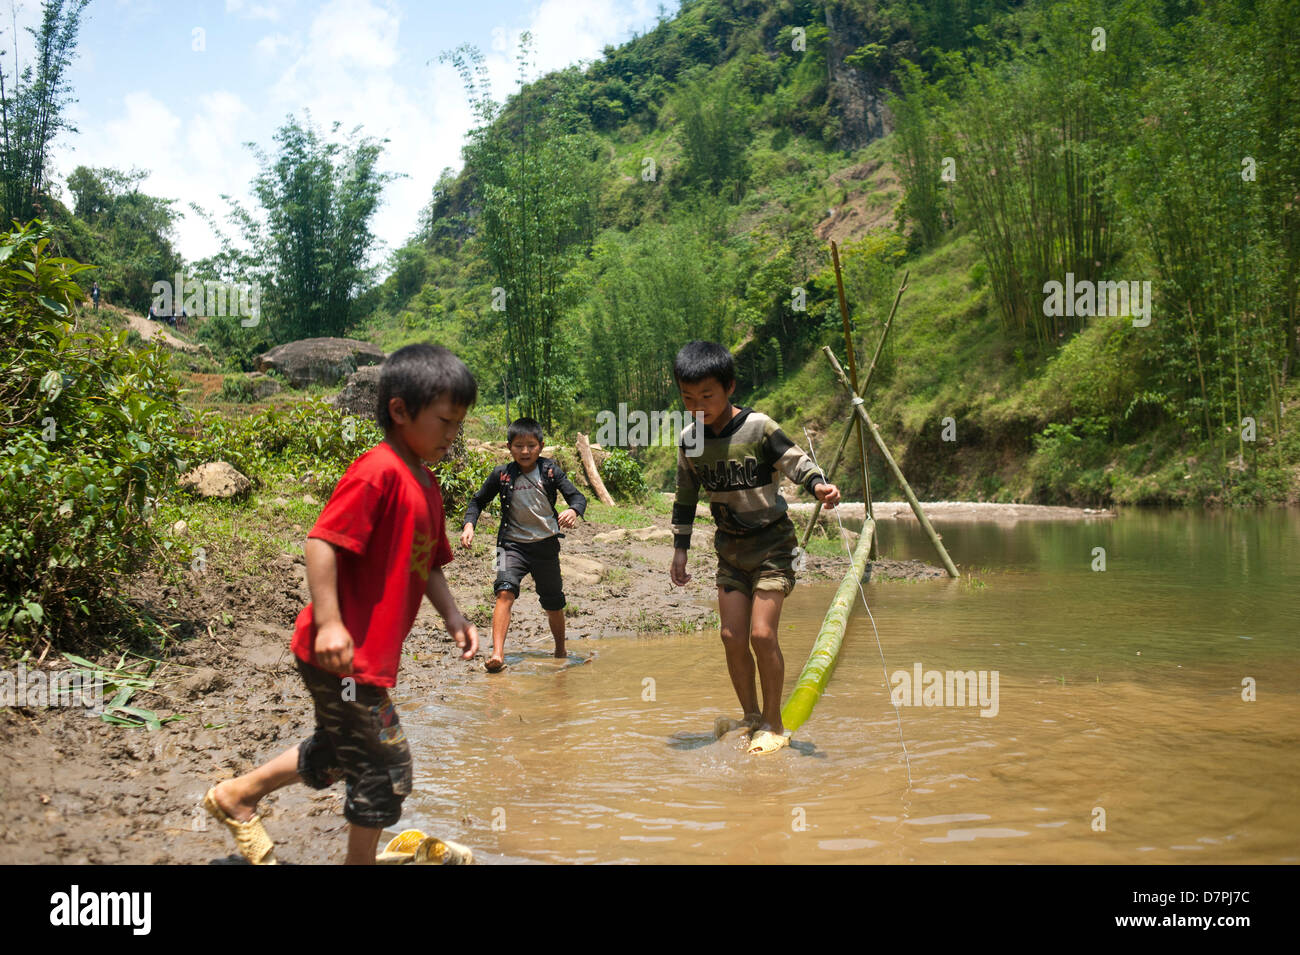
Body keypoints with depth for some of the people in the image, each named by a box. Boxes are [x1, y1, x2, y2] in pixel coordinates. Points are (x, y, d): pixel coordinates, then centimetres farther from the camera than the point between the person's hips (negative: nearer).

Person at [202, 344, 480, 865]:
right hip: (344, 654, -10)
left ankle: (236, 796, 44)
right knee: (387, 768, 0)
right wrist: (329, 622, -28)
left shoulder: (427, 485, 12)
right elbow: (321, 542, -24)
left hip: (373, 656, 10)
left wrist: (452, 615, 6)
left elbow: (427, 564, 19)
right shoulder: (377, 472, -19)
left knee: (337, 752, 27)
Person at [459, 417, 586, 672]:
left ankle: (560, 651, 37)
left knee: (553, 603, 13)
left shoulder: (550, 471, -4)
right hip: (513, 543, -1)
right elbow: (479, 501, 9)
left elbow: (577, 497, -7)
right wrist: (469, 524, -8)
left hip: (546, 545, 1)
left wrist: (573, 511, -30)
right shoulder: (502, 475, -4)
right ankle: (497, 655, -29)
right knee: (505, 592, -25)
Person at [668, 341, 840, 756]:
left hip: (771, 542, -5)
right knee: (732, 637, 1)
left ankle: (774, 724, 4)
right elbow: (685, 497, 10)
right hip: (730, 548, 5)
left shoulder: (758, 427, -15)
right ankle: (750, 717, 19)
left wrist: (818, 484, -38)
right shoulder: (690, 440, 0)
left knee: (762, 634, -12)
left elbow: (796, 461, -17)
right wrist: (680, 548, 10)